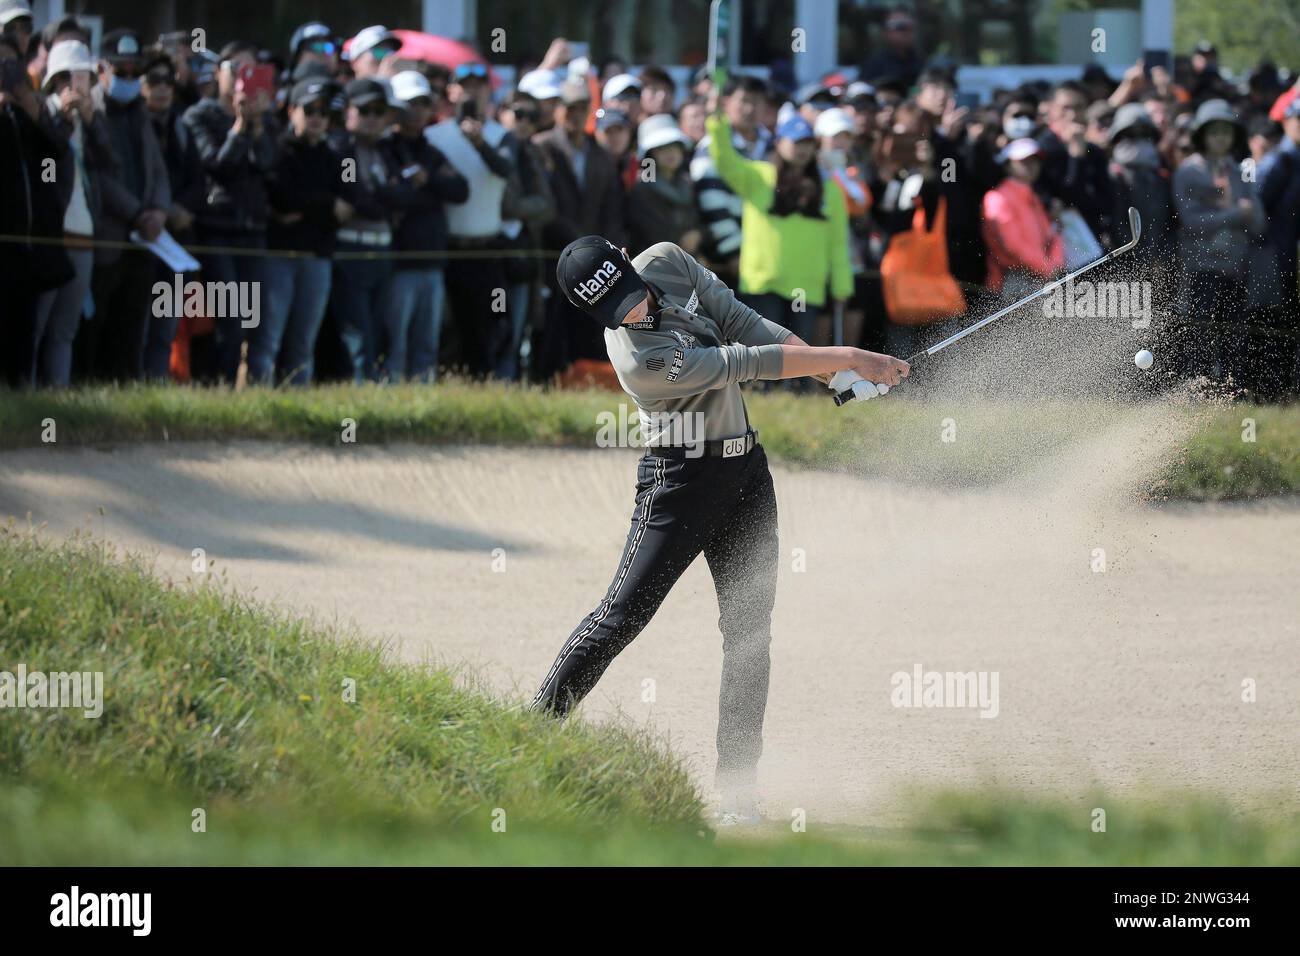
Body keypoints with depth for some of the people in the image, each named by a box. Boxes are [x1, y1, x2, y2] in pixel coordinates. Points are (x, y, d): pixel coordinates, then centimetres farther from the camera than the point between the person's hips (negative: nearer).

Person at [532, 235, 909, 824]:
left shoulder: (667, 262, -5)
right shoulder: (641, 360, -27)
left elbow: (740, 321, 1)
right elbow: (745, 363, -23)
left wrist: (835, 372, -6)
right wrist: (846, 357, -18)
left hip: (745, 472, 7)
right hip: (680, 481, -7)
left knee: (749, 632, 4)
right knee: (624, 615, -11)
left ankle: (738, 794, 6)